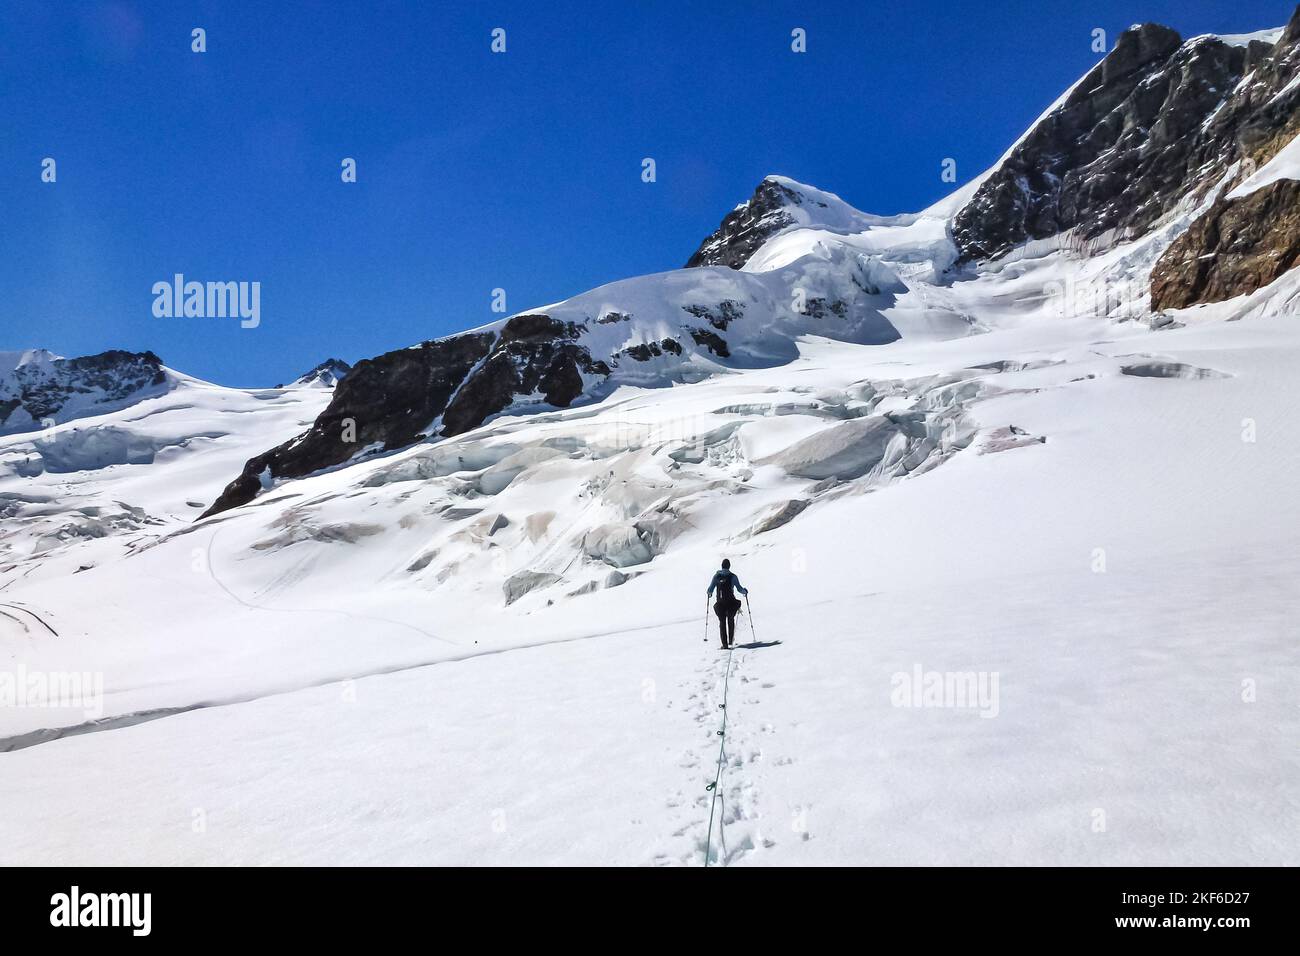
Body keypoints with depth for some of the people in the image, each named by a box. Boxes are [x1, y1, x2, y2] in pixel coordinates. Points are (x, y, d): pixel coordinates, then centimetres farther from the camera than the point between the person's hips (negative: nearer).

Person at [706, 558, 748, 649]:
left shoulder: (716, 576, 0)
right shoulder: (733, 576, -3)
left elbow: (710, 590, -2)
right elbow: (739, 589, -3)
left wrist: (709, 594, 22)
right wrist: (745, 592, 20)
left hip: (720, 603, 0)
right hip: (731, 603, 0)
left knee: (722, 622, 8)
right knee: (731, 620, 23)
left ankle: (725, 644, -1)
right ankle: (731, 640, 23)